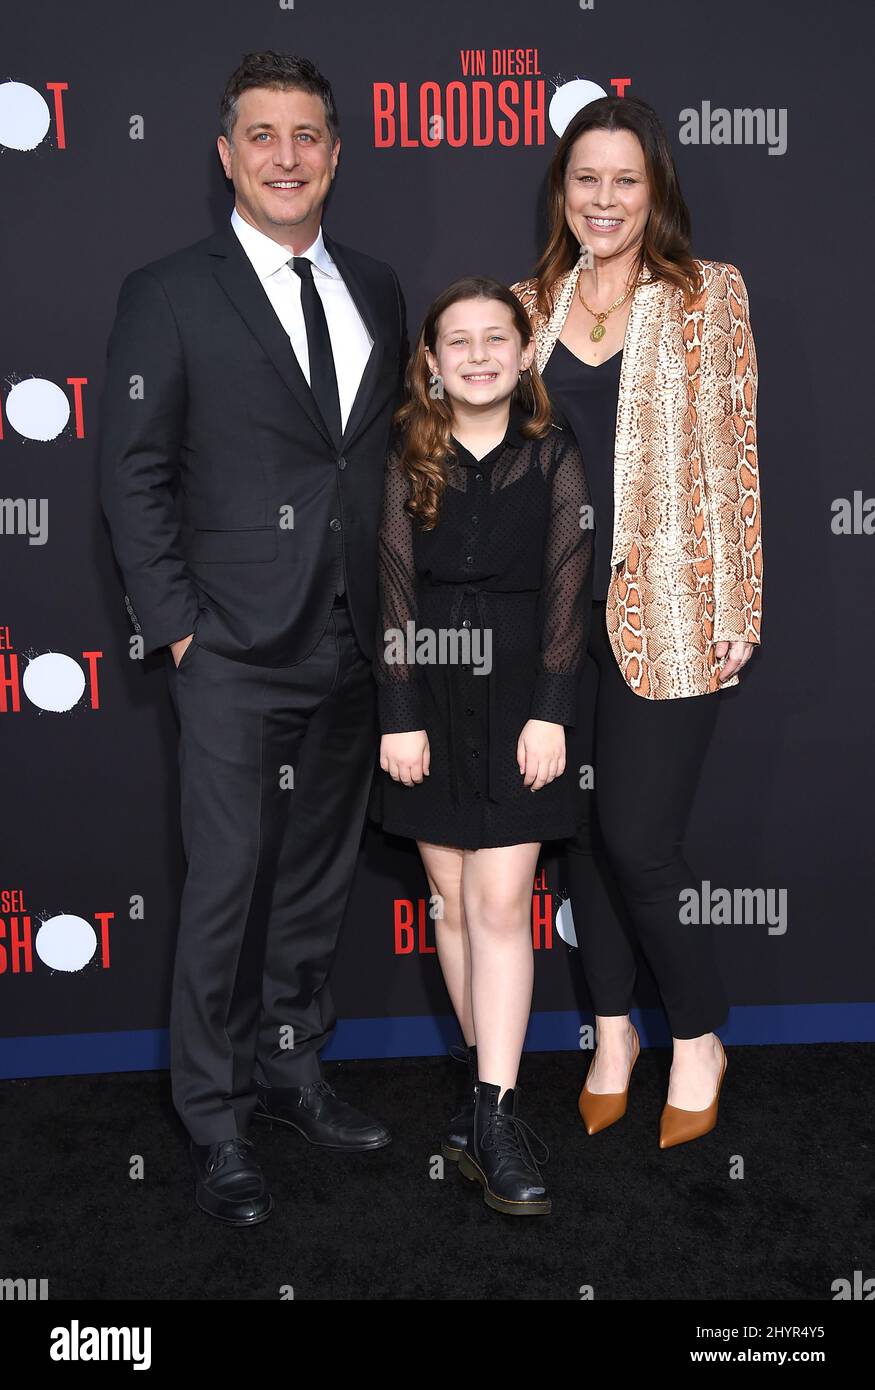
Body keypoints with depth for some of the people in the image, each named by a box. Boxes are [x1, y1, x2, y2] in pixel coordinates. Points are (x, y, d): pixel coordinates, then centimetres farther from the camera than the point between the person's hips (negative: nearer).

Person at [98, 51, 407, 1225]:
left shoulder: (376, 290, 12)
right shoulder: (169, 295, -2)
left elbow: (390, 455, 15)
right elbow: (134, 476, -5)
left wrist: (393, 603, 7)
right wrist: (176, 625, -10)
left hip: (350, 645, 5)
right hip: (235, 649, -5)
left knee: (319, 875, 14)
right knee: (226, 885, -1)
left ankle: (291, 1071, 31)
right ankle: (217, 1125, 14)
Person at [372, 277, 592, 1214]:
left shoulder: (554, 459, 2)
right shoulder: (408, 458, 3)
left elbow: (566, 594, -1)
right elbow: (395, 593, -1)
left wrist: (551, 713, -9)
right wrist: (399, 715, -7)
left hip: (516, 700, -1)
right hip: (429, 697, 2)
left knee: (500, 905, -6)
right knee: (452, 902, 7)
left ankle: (492, 1118, -3)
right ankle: (491, 1079, 20)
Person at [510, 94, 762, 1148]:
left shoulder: (710, 297, 2)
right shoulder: (528, 305, 10)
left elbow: (737, 453, -1)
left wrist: (737, 608, -6)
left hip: (664, 608, -3)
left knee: (638, 841, -4)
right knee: (580, 830, 10)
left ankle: (698, 1038, 20)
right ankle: (613, 1025, 31)